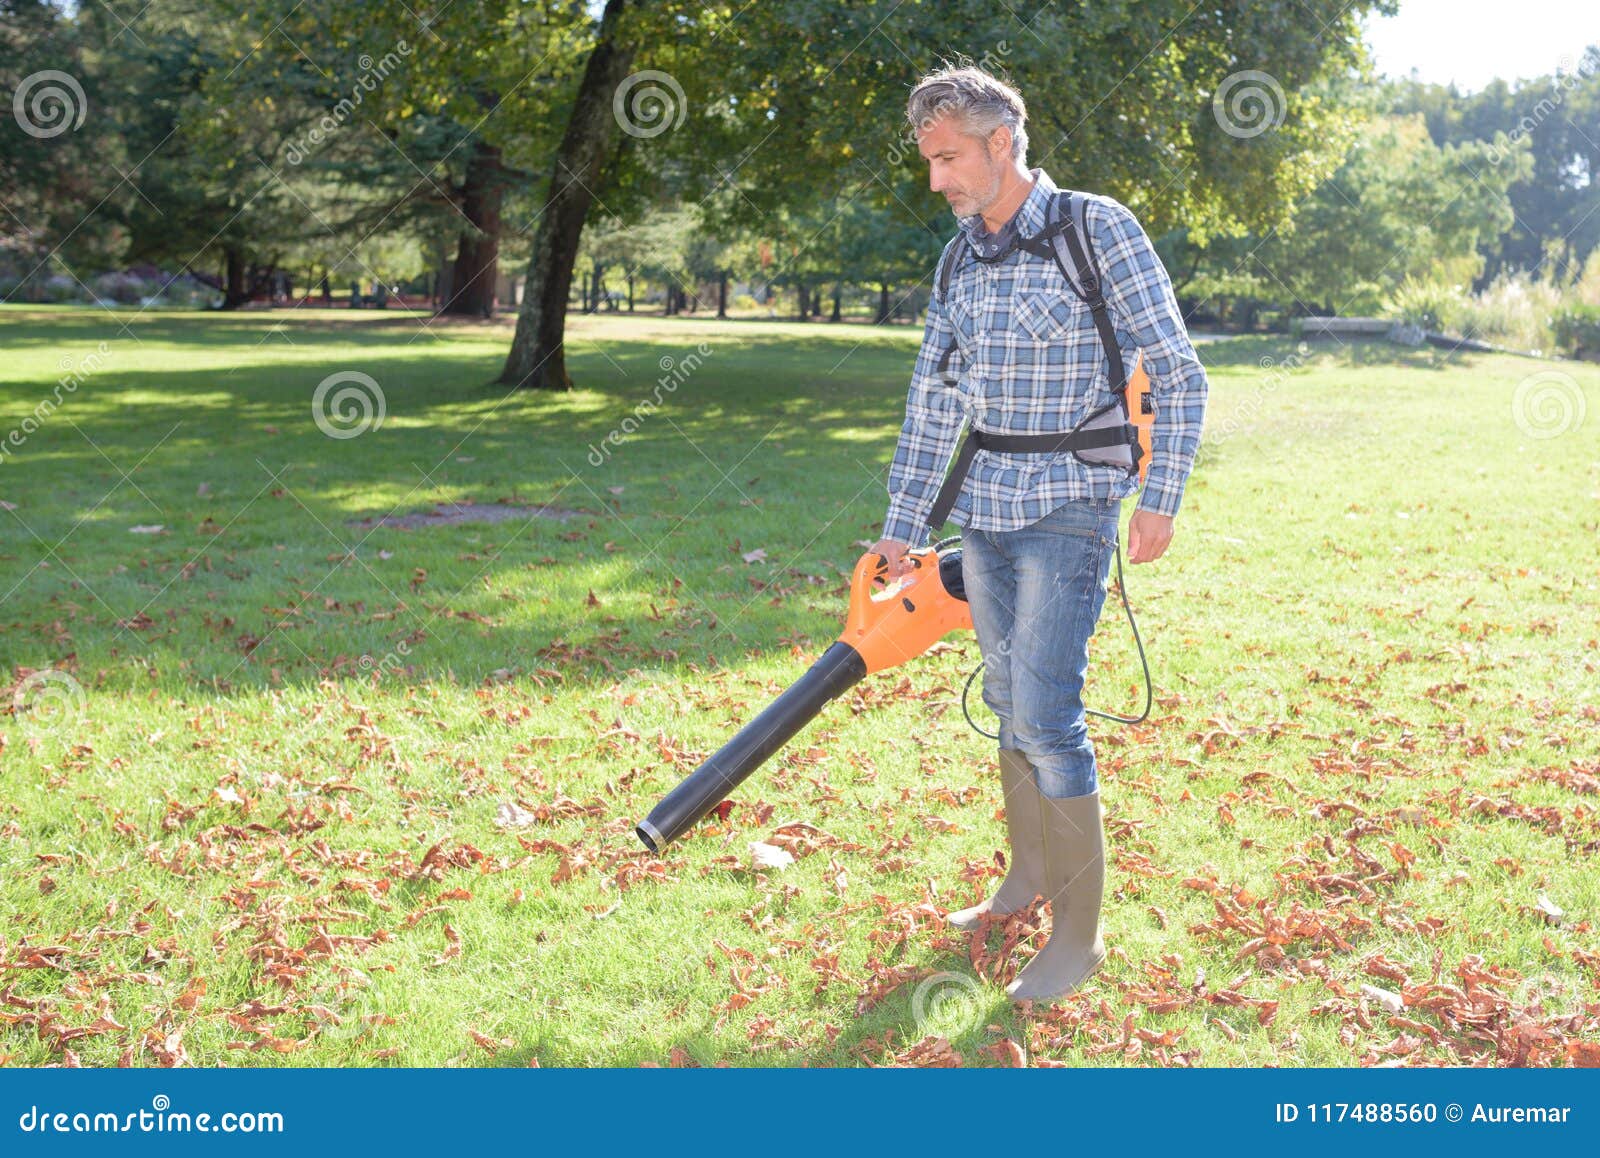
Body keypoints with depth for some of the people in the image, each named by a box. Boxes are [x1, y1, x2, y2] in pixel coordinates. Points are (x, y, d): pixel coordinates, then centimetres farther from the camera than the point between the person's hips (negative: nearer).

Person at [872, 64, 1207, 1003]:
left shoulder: (1100, 230, -10)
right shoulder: (961, 254, 8)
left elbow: (1180, 376, -7)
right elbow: (934, 397, 13)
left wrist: (1162, 498, -14)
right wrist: (903, 524, 12)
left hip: (1068, 512, -7)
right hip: (983, 512, 7)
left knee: (1047, 714, -11)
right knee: (1008, 701, 14)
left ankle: (1080, 934, -1)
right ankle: (1029, 877, 31)